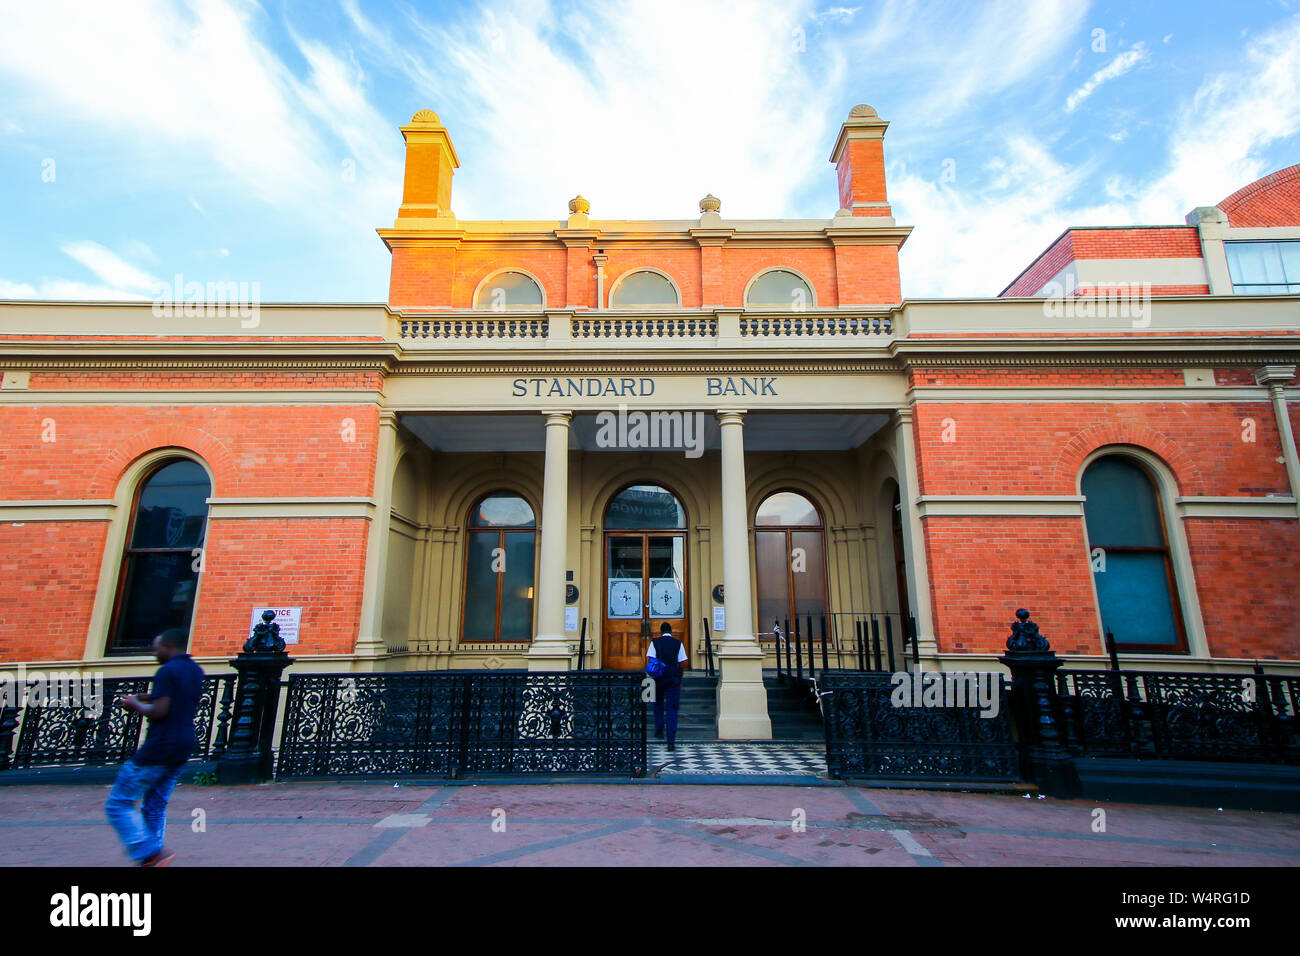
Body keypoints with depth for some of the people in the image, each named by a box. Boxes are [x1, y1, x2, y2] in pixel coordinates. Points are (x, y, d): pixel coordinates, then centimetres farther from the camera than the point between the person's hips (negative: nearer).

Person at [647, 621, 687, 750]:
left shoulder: (654, 642, 1)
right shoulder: (678, 643, 3)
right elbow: (680, 665, 3)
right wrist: (680, 681, 11)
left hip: (659, 677, 0)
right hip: (674, 678, 0)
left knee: (658, 703, 26)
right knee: (672, 708, 2)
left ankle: (659, 728, 19)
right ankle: (671, 742, -1)